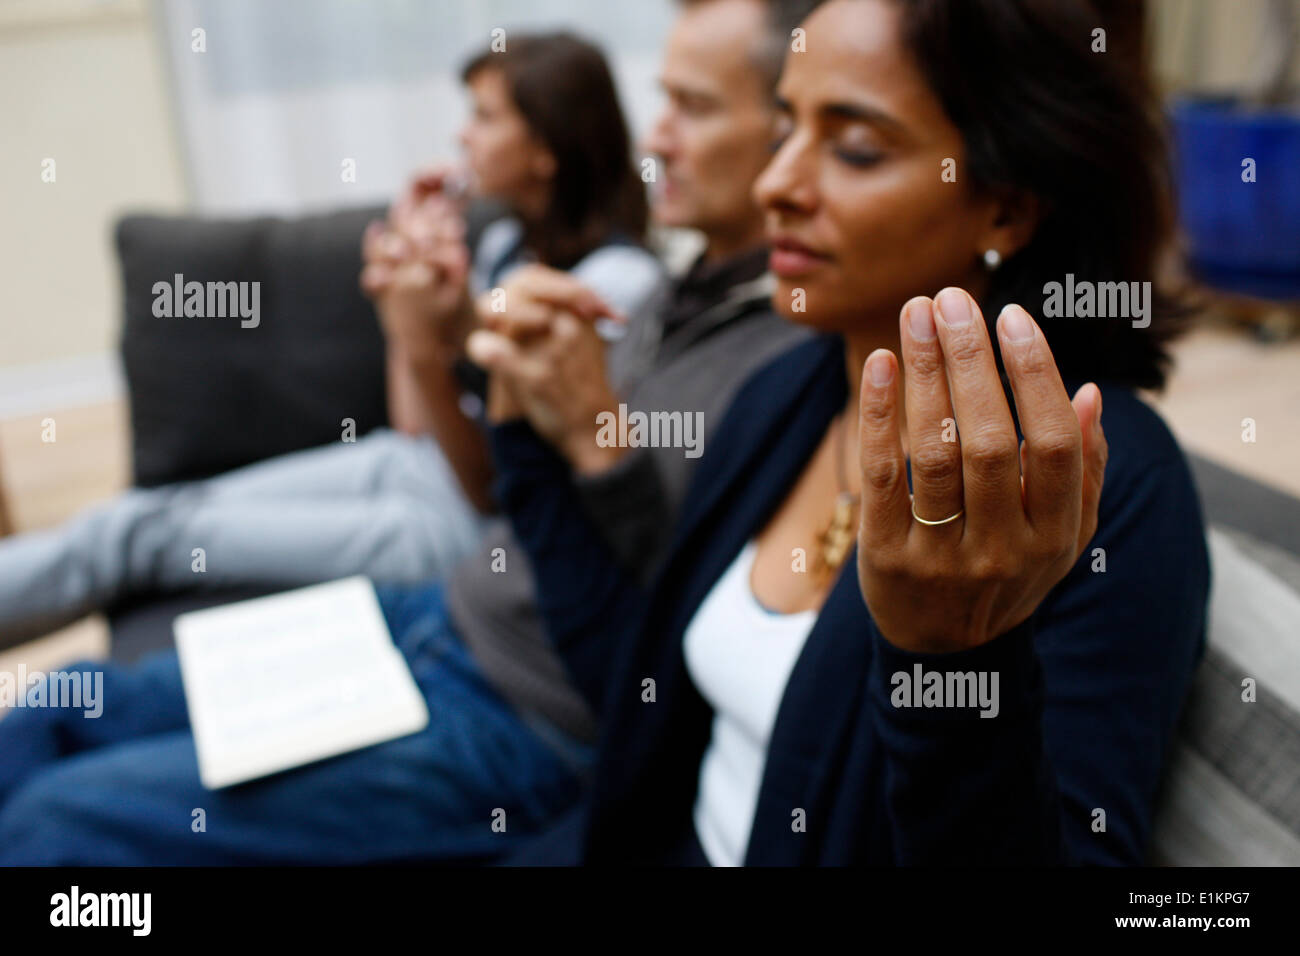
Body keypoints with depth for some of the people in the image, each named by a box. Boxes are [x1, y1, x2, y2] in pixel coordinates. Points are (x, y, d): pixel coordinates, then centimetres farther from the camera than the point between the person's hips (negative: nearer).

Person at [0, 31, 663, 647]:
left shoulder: (619, 279, -19)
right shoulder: (509, 241, 6)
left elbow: (493, 488, -18)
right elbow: (414, 424, 8)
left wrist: (425, 346, -33)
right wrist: (400, 286, -2)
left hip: (458, 533, -7)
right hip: (405, 465, 7)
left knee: (140, 539, -8)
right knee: (145, 514, -2)